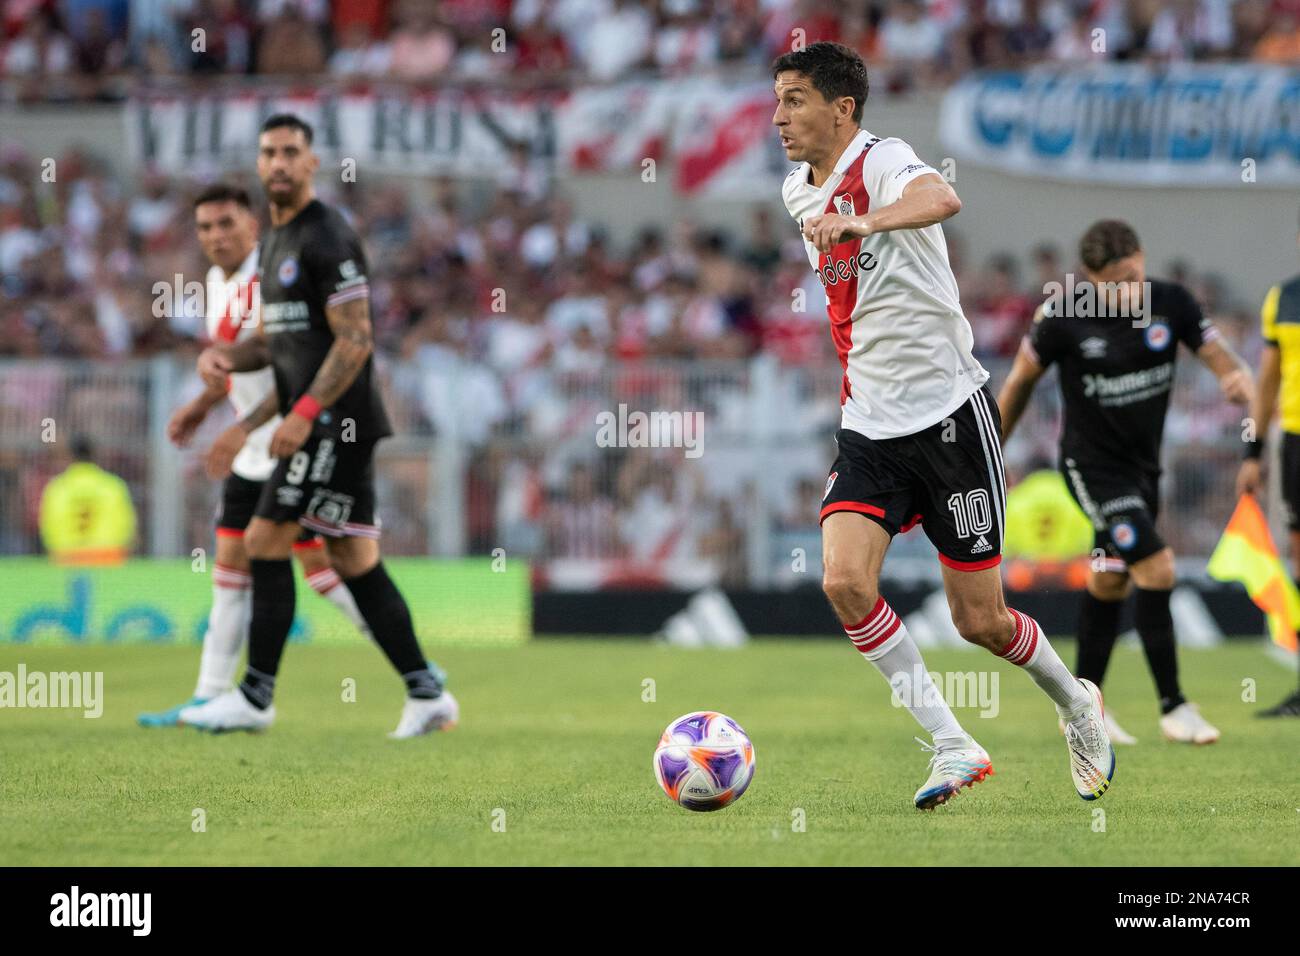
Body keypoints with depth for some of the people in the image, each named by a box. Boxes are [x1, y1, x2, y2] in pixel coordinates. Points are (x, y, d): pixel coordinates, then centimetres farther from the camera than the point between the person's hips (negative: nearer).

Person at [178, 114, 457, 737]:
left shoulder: (326, 238, -11)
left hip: (335, 422, -9)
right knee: (356, 563, 7)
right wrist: (226, 356, 6)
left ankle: (256, 696, -5)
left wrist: (303, 414, -24)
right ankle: (426, 693, 7)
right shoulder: (275, 243, 19)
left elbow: (354, 341, -17)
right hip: (317, 424, 9)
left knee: (266, 542, -9)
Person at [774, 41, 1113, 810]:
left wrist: (859, 222, -60)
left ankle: (1077, 705, 32)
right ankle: (953, 747, -11)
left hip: (949, 414, -6)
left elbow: (941, 199, -42)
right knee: (845, 581, -19)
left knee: (978, 620, 1)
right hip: (869, 428, 6)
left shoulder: (883, 163, -16)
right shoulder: (798, 191, 9)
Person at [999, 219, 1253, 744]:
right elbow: (1021, 380, -4)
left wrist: (1240, 380, -35)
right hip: (1092, 463, -5)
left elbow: (1219, 357, -10)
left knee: (1109, 582, 15)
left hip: (1143, 462, 5)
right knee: (1157, 570, -16)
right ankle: (1173, 708, -8)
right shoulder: (1062, 315, -19)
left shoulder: (1170, 302, -10)